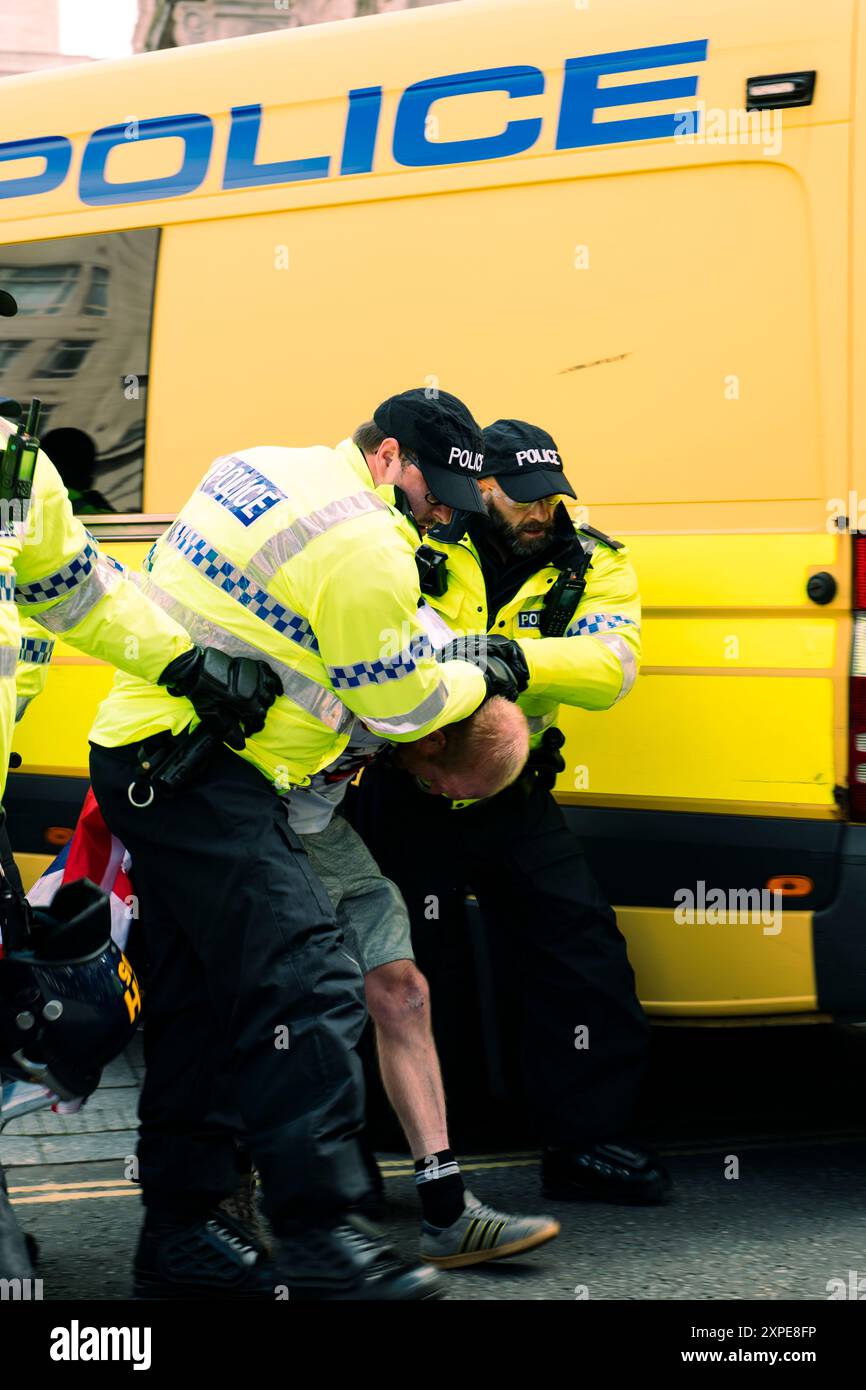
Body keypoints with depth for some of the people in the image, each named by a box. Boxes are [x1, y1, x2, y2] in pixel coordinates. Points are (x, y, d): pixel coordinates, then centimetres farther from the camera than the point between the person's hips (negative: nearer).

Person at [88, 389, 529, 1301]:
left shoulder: (257, 471, 14)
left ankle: (178, 1233, 18)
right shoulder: (364, 549, -14)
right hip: (208, 777, -11)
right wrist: (480, 680, 12)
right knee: (306, 992, -14)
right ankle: (317, 1239, -16)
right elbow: (400, 704, -8)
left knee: (198, 1002, 13)